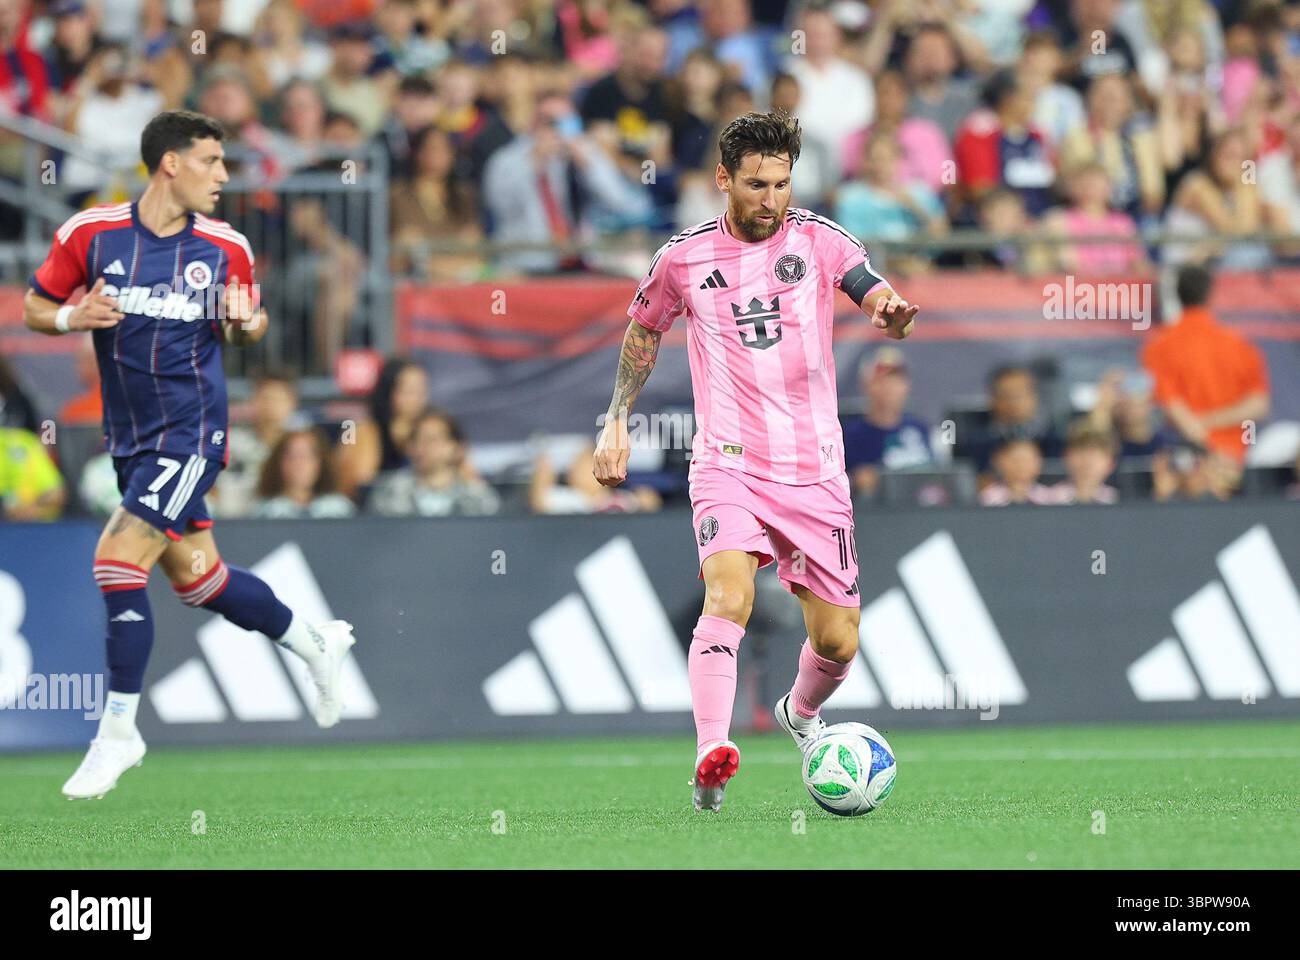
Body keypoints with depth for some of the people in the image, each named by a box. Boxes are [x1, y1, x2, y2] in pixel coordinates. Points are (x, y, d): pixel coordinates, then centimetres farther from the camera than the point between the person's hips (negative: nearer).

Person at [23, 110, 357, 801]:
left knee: (117, 559, -16)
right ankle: (316, 645, 35)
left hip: (191, 429, -3)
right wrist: (72, 317, -16)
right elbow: (34, 308, 5)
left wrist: (246, 324, -10)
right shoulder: (90, 233, -4)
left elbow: (244, 330, 14)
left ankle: (118, 731, -5)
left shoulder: (226, 247, -2)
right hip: (131, 437, 3)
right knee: (196, 578, 10)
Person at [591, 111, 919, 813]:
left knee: (837, 643, 6)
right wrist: (617, 422, 16)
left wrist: (892, 310, -37)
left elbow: (878, 296, -13)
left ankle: (800, 713, 41)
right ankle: (712, 760, -38)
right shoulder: (685, 258, 2)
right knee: (729, 596, -29)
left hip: (814, 471, 2)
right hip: (727, 465, -2)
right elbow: (644, 332, 20)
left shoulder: (817, 239, 0)